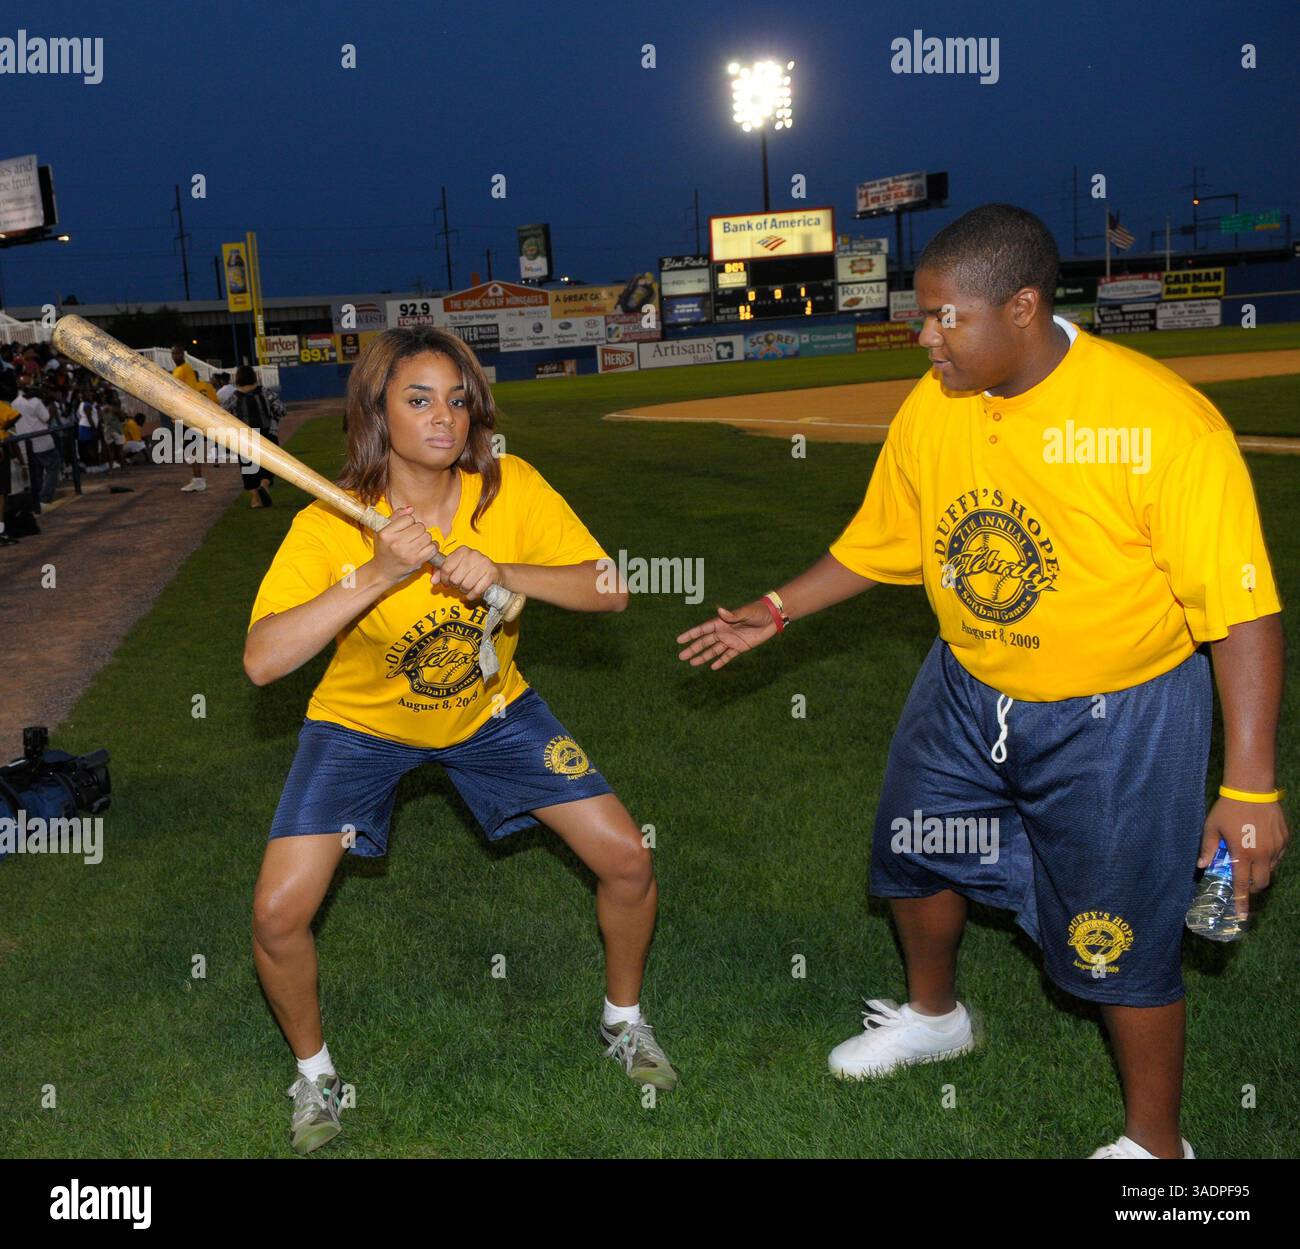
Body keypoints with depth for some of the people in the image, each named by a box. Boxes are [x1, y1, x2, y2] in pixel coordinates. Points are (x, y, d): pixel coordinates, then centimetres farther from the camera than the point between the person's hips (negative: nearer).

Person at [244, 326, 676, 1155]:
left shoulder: (512, 489, -17)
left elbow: (608, 591, -19)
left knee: (628, 860, -4)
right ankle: (315, 1071, 18)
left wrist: (502, 572, -35)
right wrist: (378, 575, -42)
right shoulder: (329, 527, -23)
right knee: (279, 914, -14)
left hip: (492, 709, 2)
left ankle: (624, 1020, 26)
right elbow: (261, 661, -34)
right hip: (363, 722, -2)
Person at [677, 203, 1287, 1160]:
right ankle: (934, 1016, 54)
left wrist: (1250, 786, -24)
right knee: (915, 858, 22)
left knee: (1122, 943, 2)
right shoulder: (932, 408, -8)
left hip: (1117, 719, -6)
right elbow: (879, 544, 9)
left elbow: (1241, 610, -23)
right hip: (968, 694, 6)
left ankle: (1155, 1142, 29)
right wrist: (774, 612, 5)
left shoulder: (1163, 418, -26)